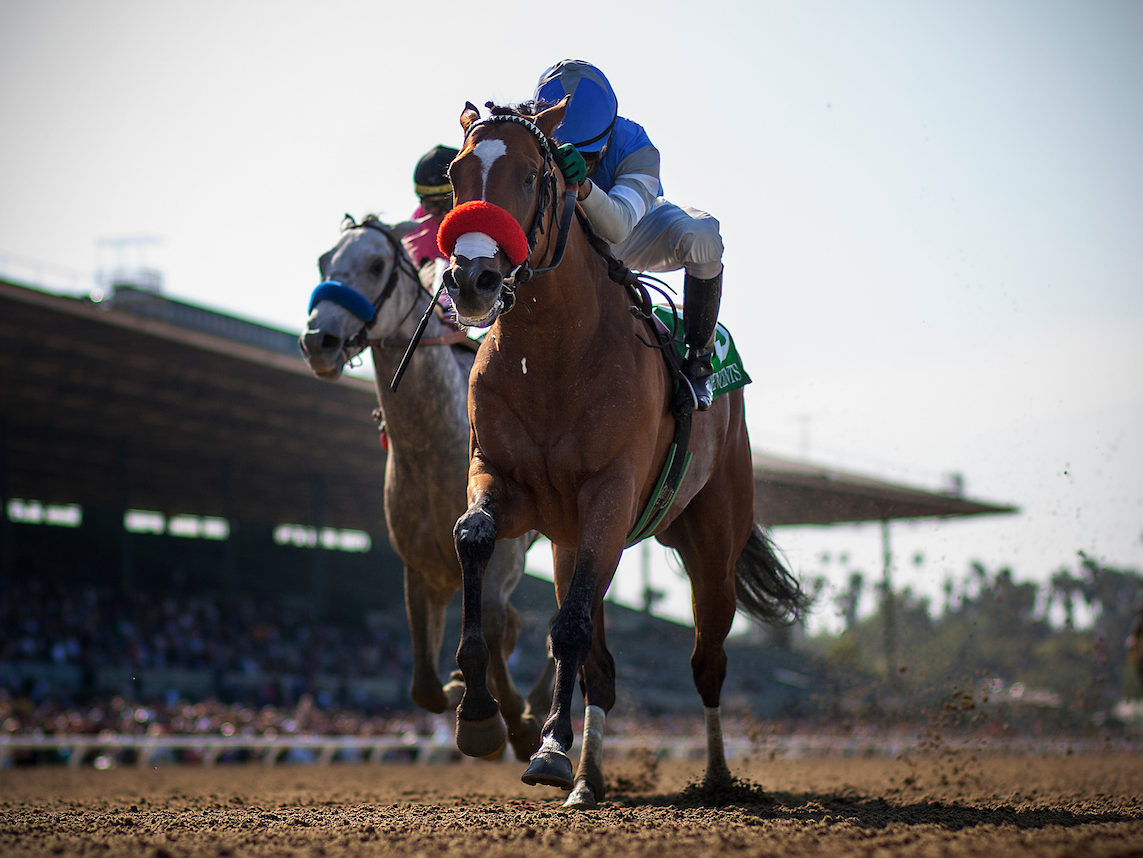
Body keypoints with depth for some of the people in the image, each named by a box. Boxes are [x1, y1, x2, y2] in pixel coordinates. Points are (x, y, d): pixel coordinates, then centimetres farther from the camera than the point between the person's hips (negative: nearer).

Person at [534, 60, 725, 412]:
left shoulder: (635, 148, -37)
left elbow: (619, 227, -53)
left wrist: (583, 186, -72)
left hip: (638, 233, -3)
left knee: (701, 237, -36)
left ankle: (699, 356, -17)